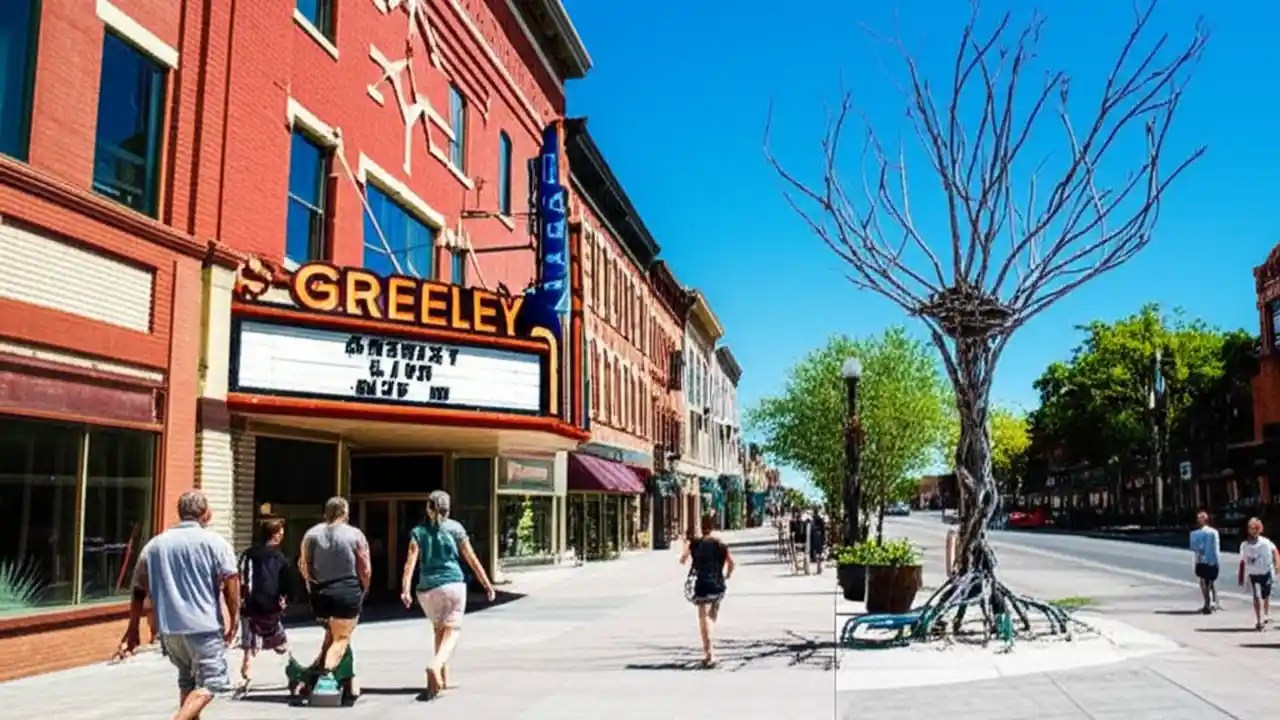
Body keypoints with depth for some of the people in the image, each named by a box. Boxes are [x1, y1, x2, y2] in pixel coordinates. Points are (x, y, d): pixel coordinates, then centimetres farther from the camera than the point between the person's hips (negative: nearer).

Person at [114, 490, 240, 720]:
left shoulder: (155, 544, 11)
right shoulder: (214, 542, -3)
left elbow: (139, 590, 12)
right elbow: (230, 582, -12)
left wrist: (132, 631, 17)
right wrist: (233, 622, -5)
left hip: (169, 628, 5)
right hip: (204, 626, -5)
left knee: (187, 680, 23)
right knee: (211, 682, 1)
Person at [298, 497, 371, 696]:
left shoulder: (311, 534, 5)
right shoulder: (355, 535, -5)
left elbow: (303, 565, 5)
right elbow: (365, 569, -6)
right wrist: (363, 590, 10)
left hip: (320, 592, 4)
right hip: (347, 592, -4)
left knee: (331, 633, 25)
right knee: (342, 637, 3)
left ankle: (318, 667, 18)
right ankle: (325, 672, -13)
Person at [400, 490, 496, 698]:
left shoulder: (418, 531, 5)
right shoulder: (455, 528, 1)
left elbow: (411, 561, -7)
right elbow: (472, 559, 3)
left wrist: (405, 589, -13)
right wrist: (487, 584, 10)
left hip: (427, 588, 3)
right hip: (453, 584, -3)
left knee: (439, 630, 19)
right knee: (451, 632, -1)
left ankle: (444, 680, 22)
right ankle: (435, 665, -29)